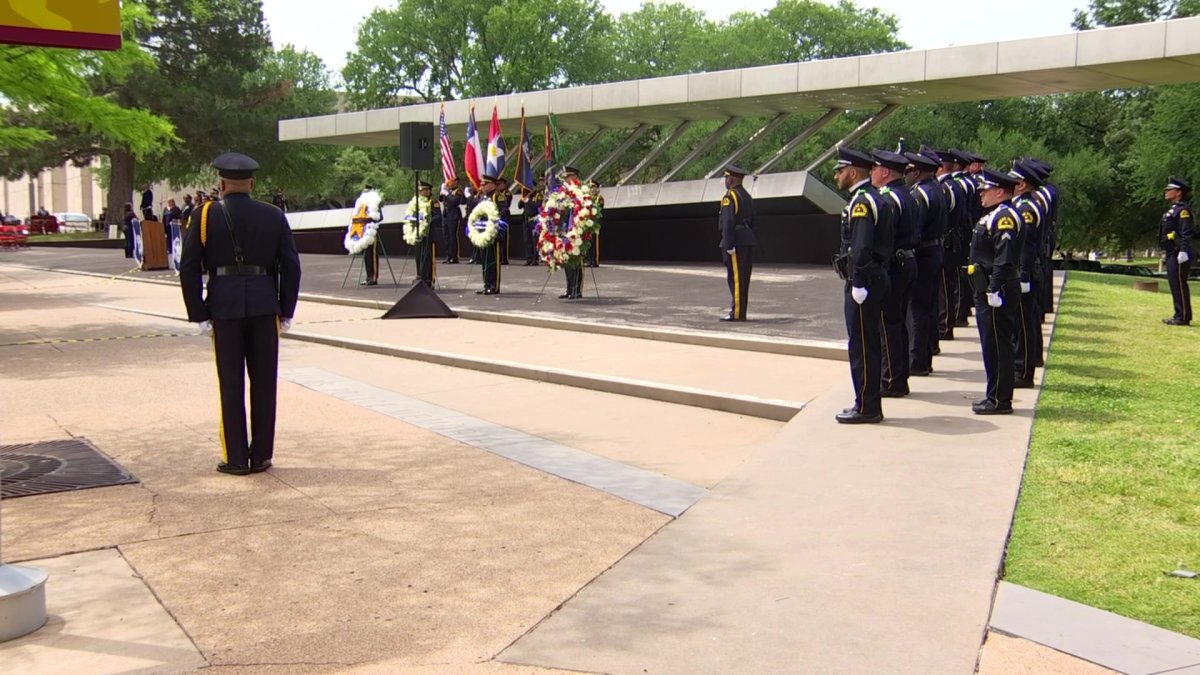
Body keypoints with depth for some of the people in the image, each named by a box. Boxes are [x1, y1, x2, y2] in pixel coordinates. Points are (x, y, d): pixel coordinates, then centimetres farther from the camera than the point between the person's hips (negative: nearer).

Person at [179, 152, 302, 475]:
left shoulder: (205, 216, -1)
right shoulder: (274, 217, 4)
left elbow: (189, 269, -4)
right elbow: (291, 267, 2)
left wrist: (199, 315, 0)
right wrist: (286, 313, 8)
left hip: (224, 307, -1)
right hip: (265, 307, 1)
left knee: (231, 384, 5)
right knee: (264, 383, 8)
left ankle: (236, 458, 10)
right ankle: (261, 456, 13)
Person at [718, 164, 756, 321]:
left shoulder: (729, 197, -10)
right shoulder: (747, 196, 18)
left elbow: (728, 223, -18)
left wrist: (728, 245, -20)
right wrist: (750, 242, 20)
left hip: (736, 242, -9)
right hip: (747, 242, 9)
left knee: (735, 278, -8)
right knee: (743, 278, 11)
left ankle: (737, 313, -8)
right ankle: (740, 312, 15)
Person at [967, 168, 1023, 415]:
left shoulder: (1004, 217, -15)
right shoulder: (995, 216, 17)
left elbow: (1004, 259, -23)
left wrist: (994, 290, -25)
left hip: (996, 292, -10)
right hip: (988, 291, 10)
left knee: (997, 346, -4)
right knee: (993, 345, 14)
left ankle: (1000, 400, 2)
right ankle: (997, 396, 22)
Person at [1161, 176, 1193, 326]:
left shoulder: (1183, 210, -11)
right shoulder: (1173, 210, 20)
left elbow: (1186, 233, -21)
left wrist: (1183, 251, -28)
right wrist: (1166, 254, 24)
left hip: (1179, 255, -10)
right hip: (1171, 254, 10)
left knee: (1179, 285, -8)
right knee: (1175, 285, 12)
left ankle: (1183, 317, -6)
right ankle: (1180, 316, 17)